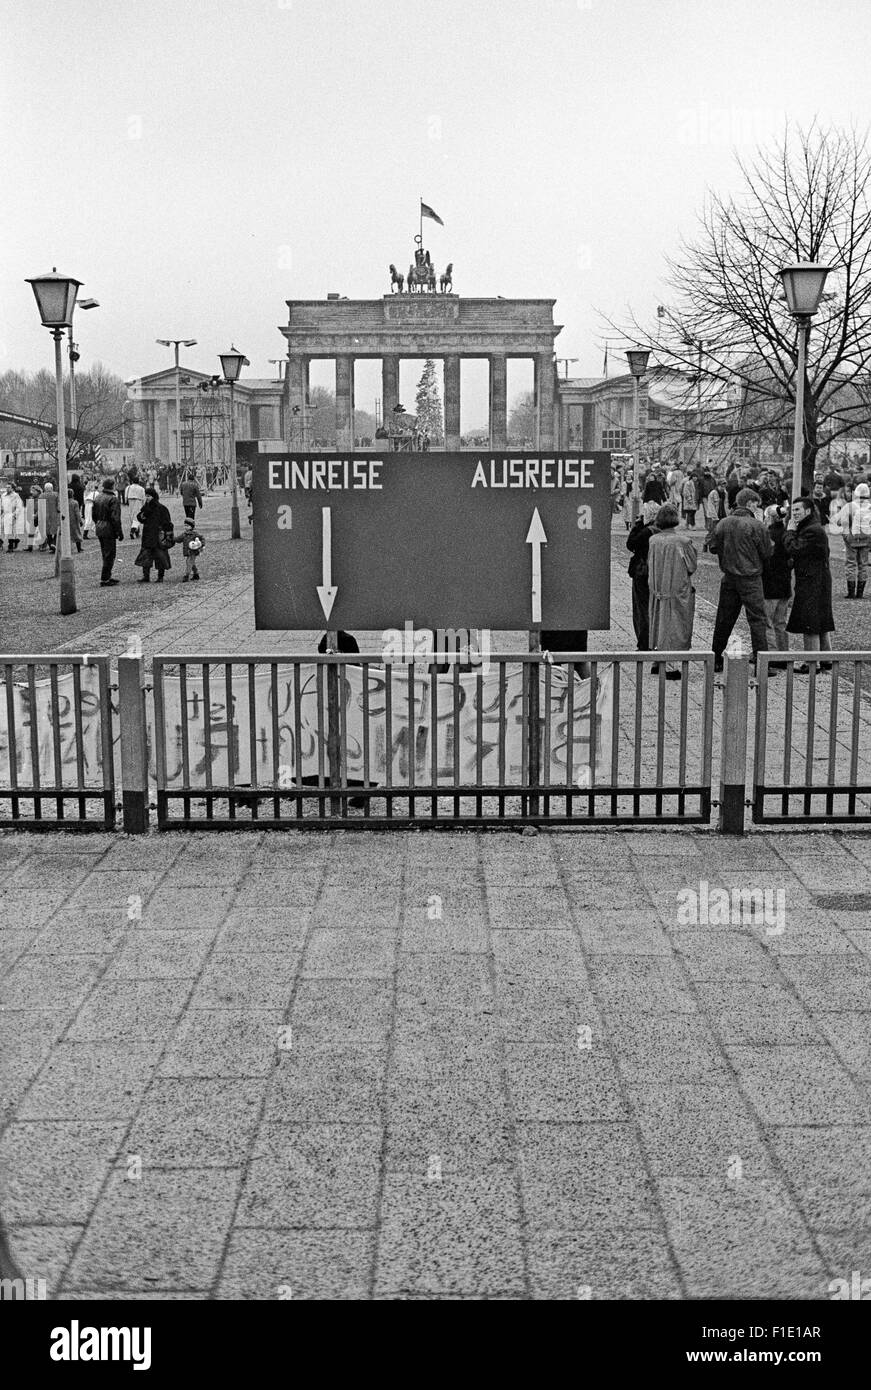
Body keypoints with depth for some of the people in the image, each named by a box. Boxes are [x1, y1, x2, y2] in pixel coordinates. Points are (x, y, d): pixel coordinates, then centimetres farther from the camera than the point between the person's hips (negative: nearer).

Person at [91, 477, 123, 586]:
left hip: (99, 529, 8)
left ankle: (107, 577, 24)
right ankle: (104, 579, -2)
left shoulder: (97, 497, 10)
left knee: (105, 554, 18)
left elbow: (93, 514, 16)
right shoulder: (113, 499, -16)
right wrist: (119, 532, -15)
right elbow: (115, 518, -20)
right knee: (109, 555, -2)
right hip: (109, 529, -8)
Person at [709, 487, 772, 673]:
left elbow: (712, 547, 7)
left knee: (724, 619, 14)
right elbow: (767, 552, -7)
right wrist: (771, 544, 13)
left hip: (729, 577, 5)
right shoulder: (755, 525, -12)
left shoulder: (722, 524, 0)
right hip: (750, 577, -5)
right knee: (757, 619, 1)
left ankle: (715, 659, 19)